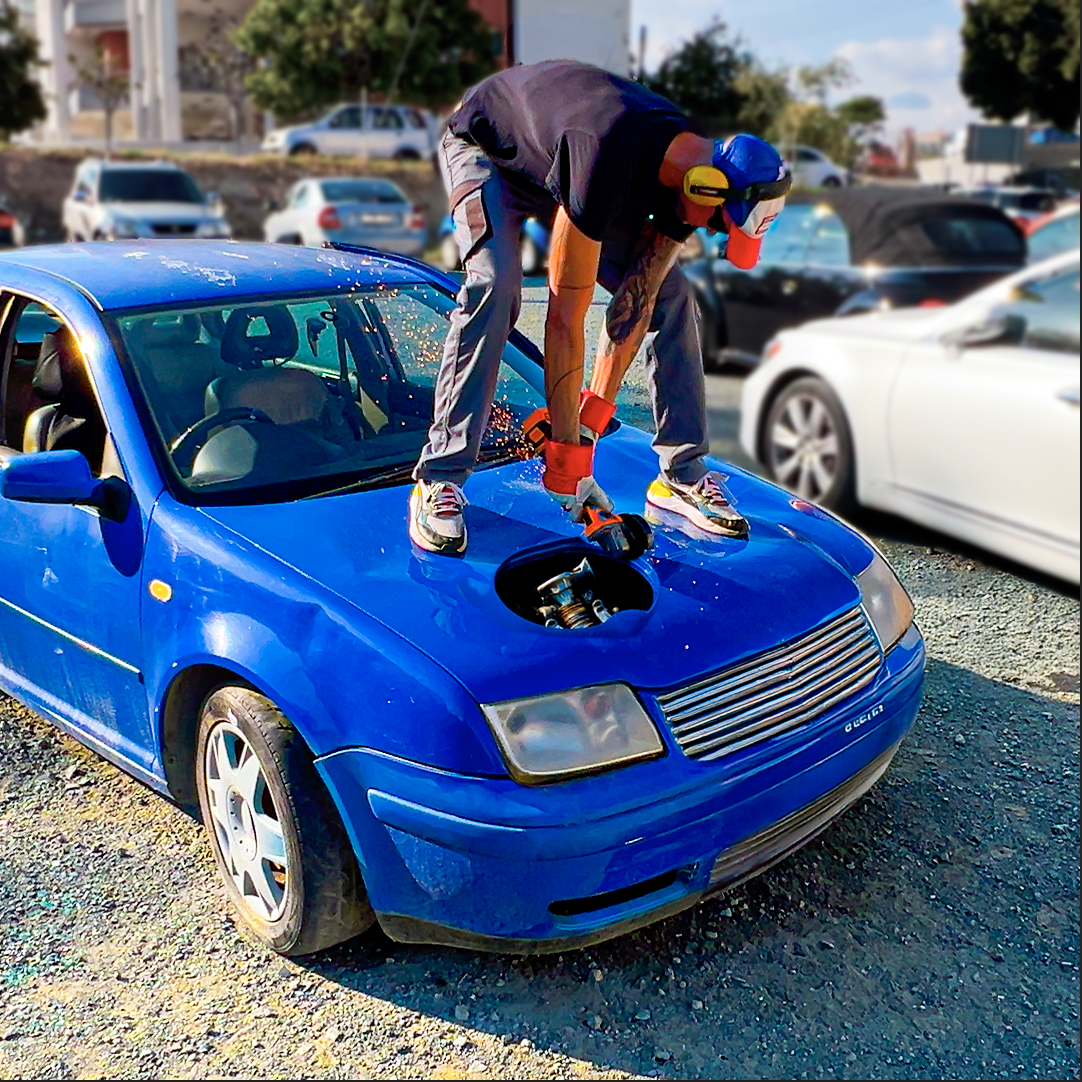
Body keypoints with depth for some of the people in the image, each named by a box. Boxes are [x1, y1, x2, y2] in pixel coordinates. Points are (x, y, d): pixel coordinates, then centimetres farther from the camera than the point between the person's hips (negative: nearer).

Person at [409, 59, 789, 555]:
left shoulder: (687, 168, -20)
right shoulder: (608, 161, -43)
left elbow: (634, 305, -17)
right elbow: (565, 314, -40)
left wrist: (592, 420, -19)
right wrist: (567, 447, -36)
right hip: (485, 147, -6)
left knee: (671, 293, -7)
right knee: (494, 285, -33)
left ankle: (683, 474, -2)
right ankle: (439, 480, -28)